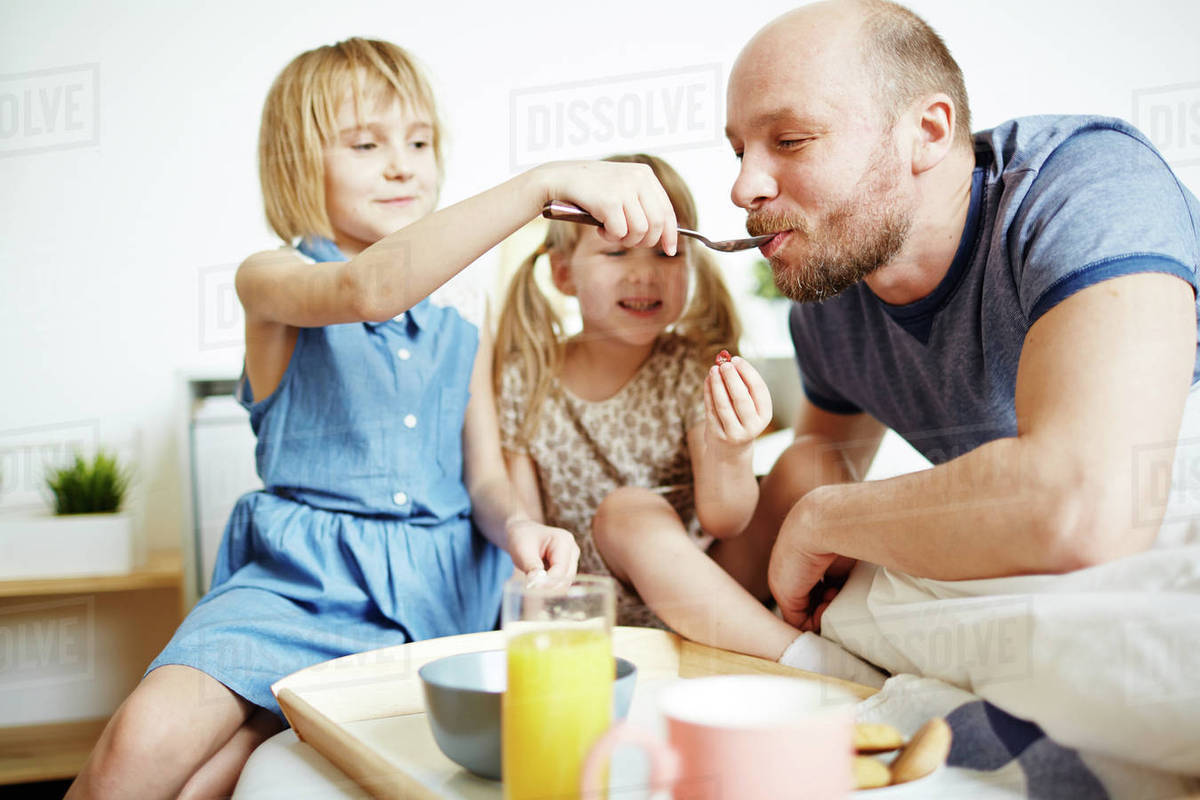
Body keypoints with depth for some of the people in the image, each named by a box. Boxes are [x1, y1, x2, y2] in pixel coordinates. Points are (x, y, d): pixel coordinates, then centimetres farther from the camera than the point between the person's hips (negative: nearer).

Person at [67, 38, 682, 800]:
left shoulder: (466, 319, 12)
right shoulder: (271, 280, -3)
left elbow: (485, 477, 12)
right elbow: (371, 290, -27)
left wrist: (516, 525, -15)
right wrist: (546, 181, -36)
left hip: (436, 586, 2)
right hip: (303, 575, -2)